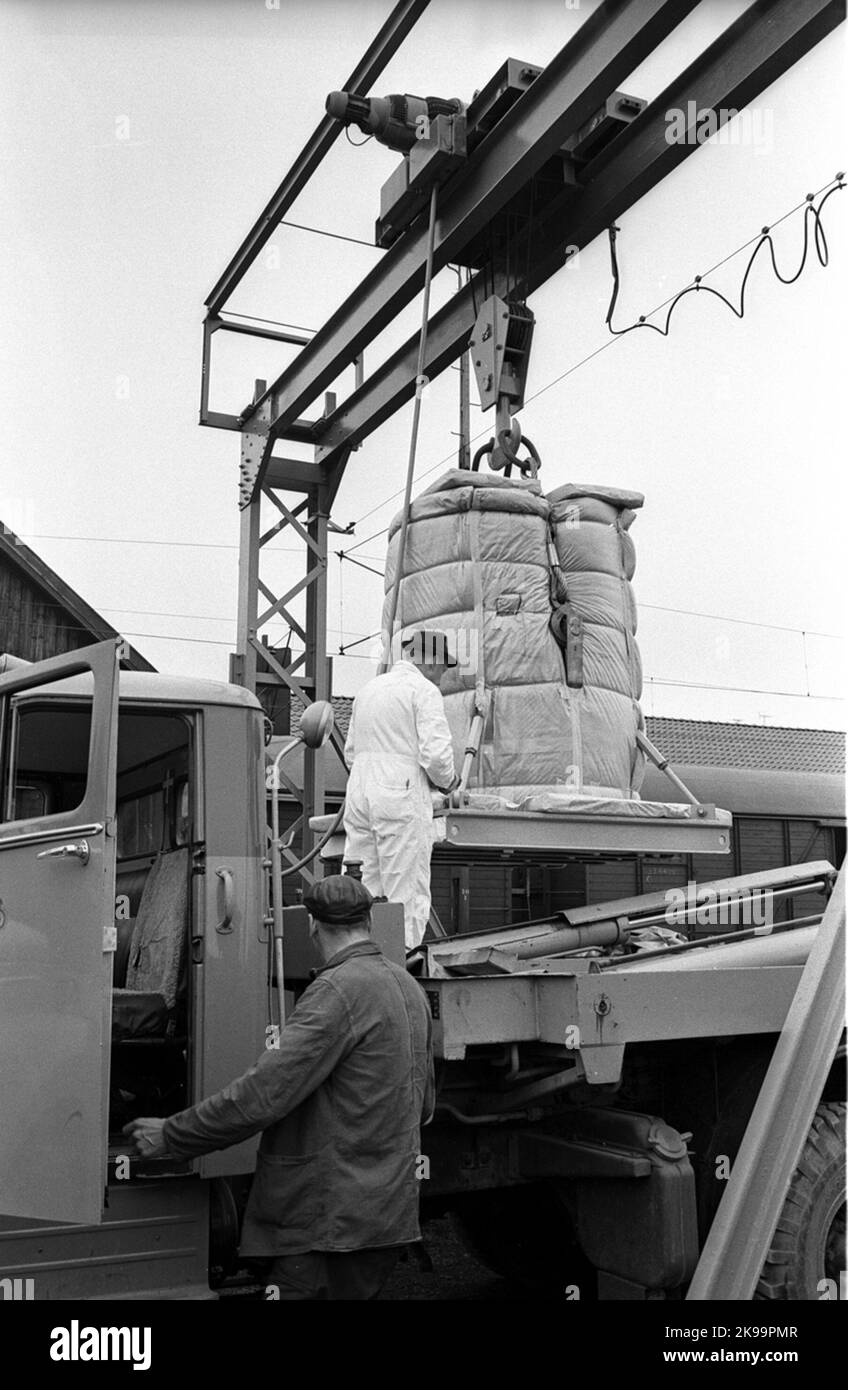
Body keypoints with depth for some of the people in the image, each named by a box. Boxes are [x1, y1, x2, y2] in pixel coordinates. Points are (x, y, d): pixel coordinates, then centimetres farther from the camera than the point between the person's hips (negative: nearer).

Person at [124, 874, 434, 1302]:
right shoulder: (408, 987, 11)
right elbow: (423, 1103, 20)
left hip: (335, 1225, -9)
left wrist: (169, 1135, -13)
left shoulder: (338, 990, -17)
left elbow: (264, 1092, -22)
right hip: (389, 1213, 9)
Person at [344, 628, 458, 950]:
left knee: (368, 890, 10)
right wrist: (447, 781, 4)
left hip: (359, 792, 7)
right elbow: (436, 753, -14)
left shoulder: (369, 688, 19)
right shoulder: (424, 690, -5)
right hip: (402, 795, -7)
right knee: (408, 895, -3)